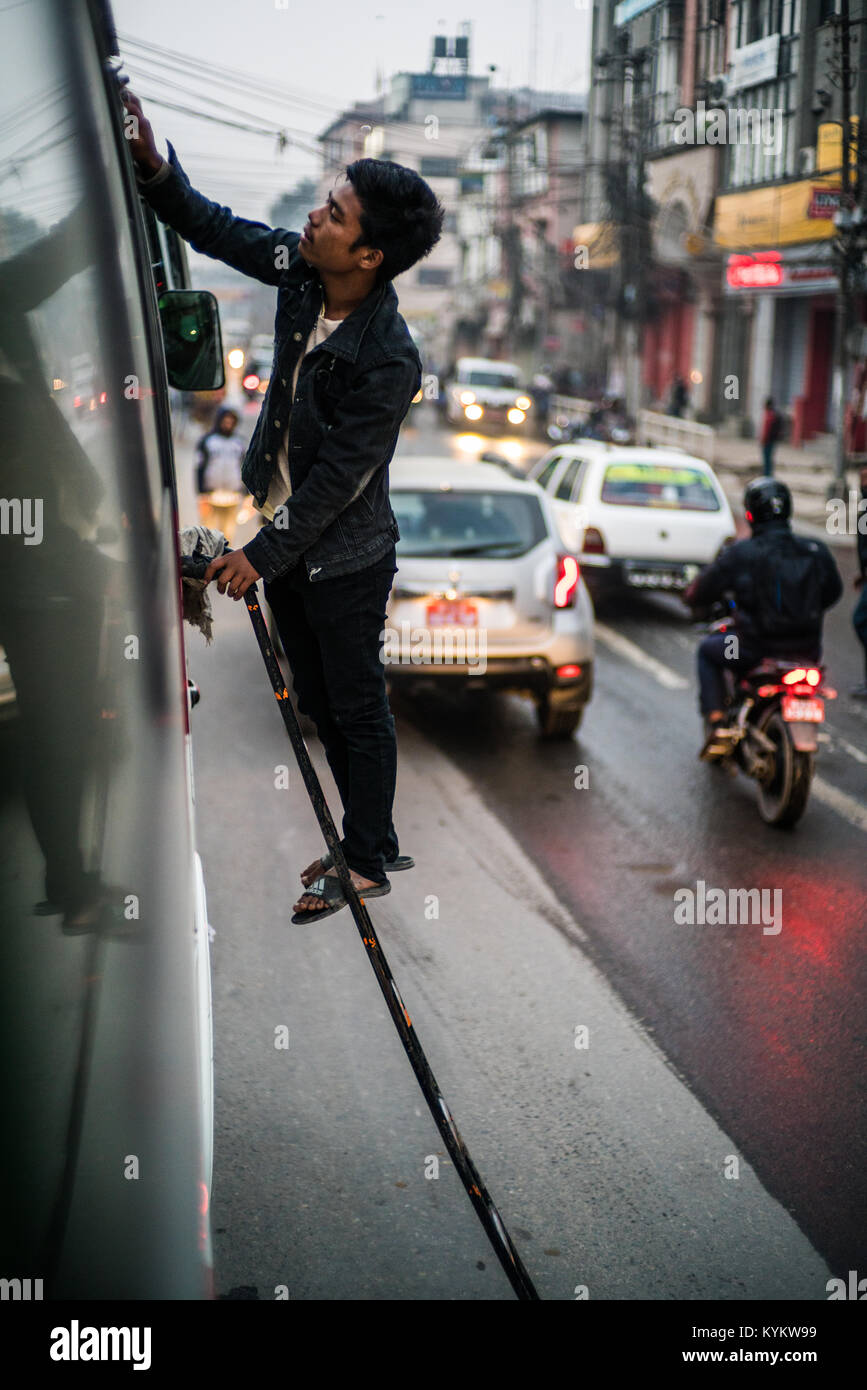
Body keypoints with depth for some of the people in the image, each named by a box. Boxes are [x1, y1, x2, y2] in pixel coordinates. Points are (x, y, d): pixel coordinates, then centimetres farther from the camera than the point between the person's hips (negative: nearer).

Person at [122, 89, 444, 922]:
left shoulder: (388, 362, -28)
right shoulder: (301, 271, -8)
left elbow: (338, 479, -23)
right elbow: (210, 228, 4)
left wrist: (262, 556, -16)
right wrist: (151, 164, -14)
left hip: (343, 558, -8)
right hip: (286, 540, 8)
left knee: (358, 709, 8)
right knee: (318, 704, 19)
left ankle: (367, 862, 24)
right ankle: (367, 839, 36)